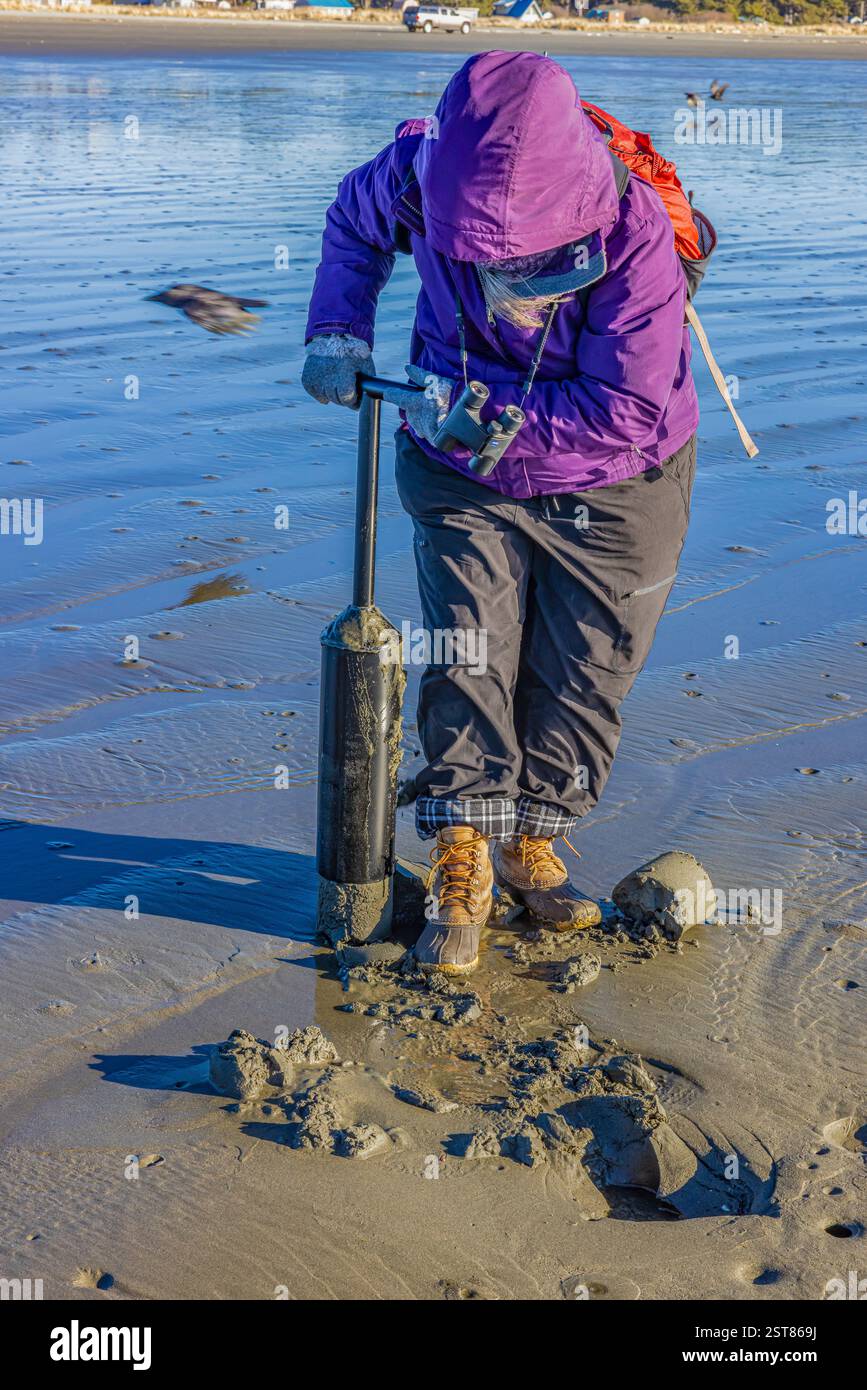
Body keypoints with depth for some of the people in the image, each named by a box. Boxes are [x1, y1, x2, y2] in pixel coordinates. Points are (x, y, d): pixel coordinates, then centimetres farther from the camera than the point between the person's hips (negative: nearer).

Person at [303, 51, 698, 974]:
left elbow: (626, 413, -29)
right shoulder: (422, 174, -19)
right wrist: (337, 333, -6)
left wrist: (476, 410, -29)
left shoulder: (633, 235, -31)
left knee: (580, 681, 5)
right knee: (466, 666, -6)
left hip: (609, 490, -2)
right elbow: (355, 216, 6)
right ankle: (461, 869, 6)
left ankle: (531, 843, 26)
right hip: (465, 477, 2)